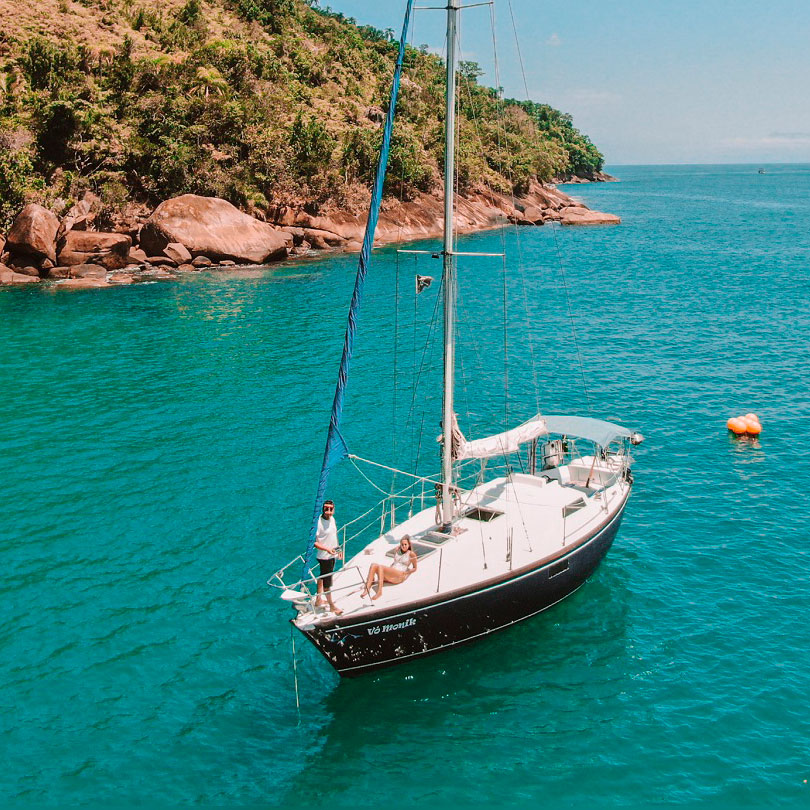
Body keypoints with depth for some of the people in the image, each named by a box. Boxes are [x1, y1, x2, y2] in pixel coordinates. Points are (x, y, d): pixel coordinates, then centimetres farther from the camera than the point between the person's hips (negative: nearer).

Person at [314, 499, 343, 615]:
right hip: (324, 556, -8)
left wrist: (338, 549, 23)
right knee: (327, 581, 1)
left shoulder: (332, 519, 2)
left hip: (332, 555, 8)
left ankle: (318, 600, 36)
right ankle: (331, 606, 12)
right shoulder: (319, 522, -23)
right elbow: (314, 542, -22)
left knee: (323, 577, 21)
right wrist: (327, 549, -31)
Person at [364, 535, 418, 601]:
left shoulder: (411, 554, 4)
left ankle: (379, 591, -43)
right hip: (391, 573, 6)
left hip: (400, 576, -6)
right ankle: (367, 588, -36)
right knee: (374, 565, -22)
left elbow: (414, 568, 9)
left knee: (380, 567, -31)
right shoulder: (397, 549, 20)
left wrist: (405, 573, -7)